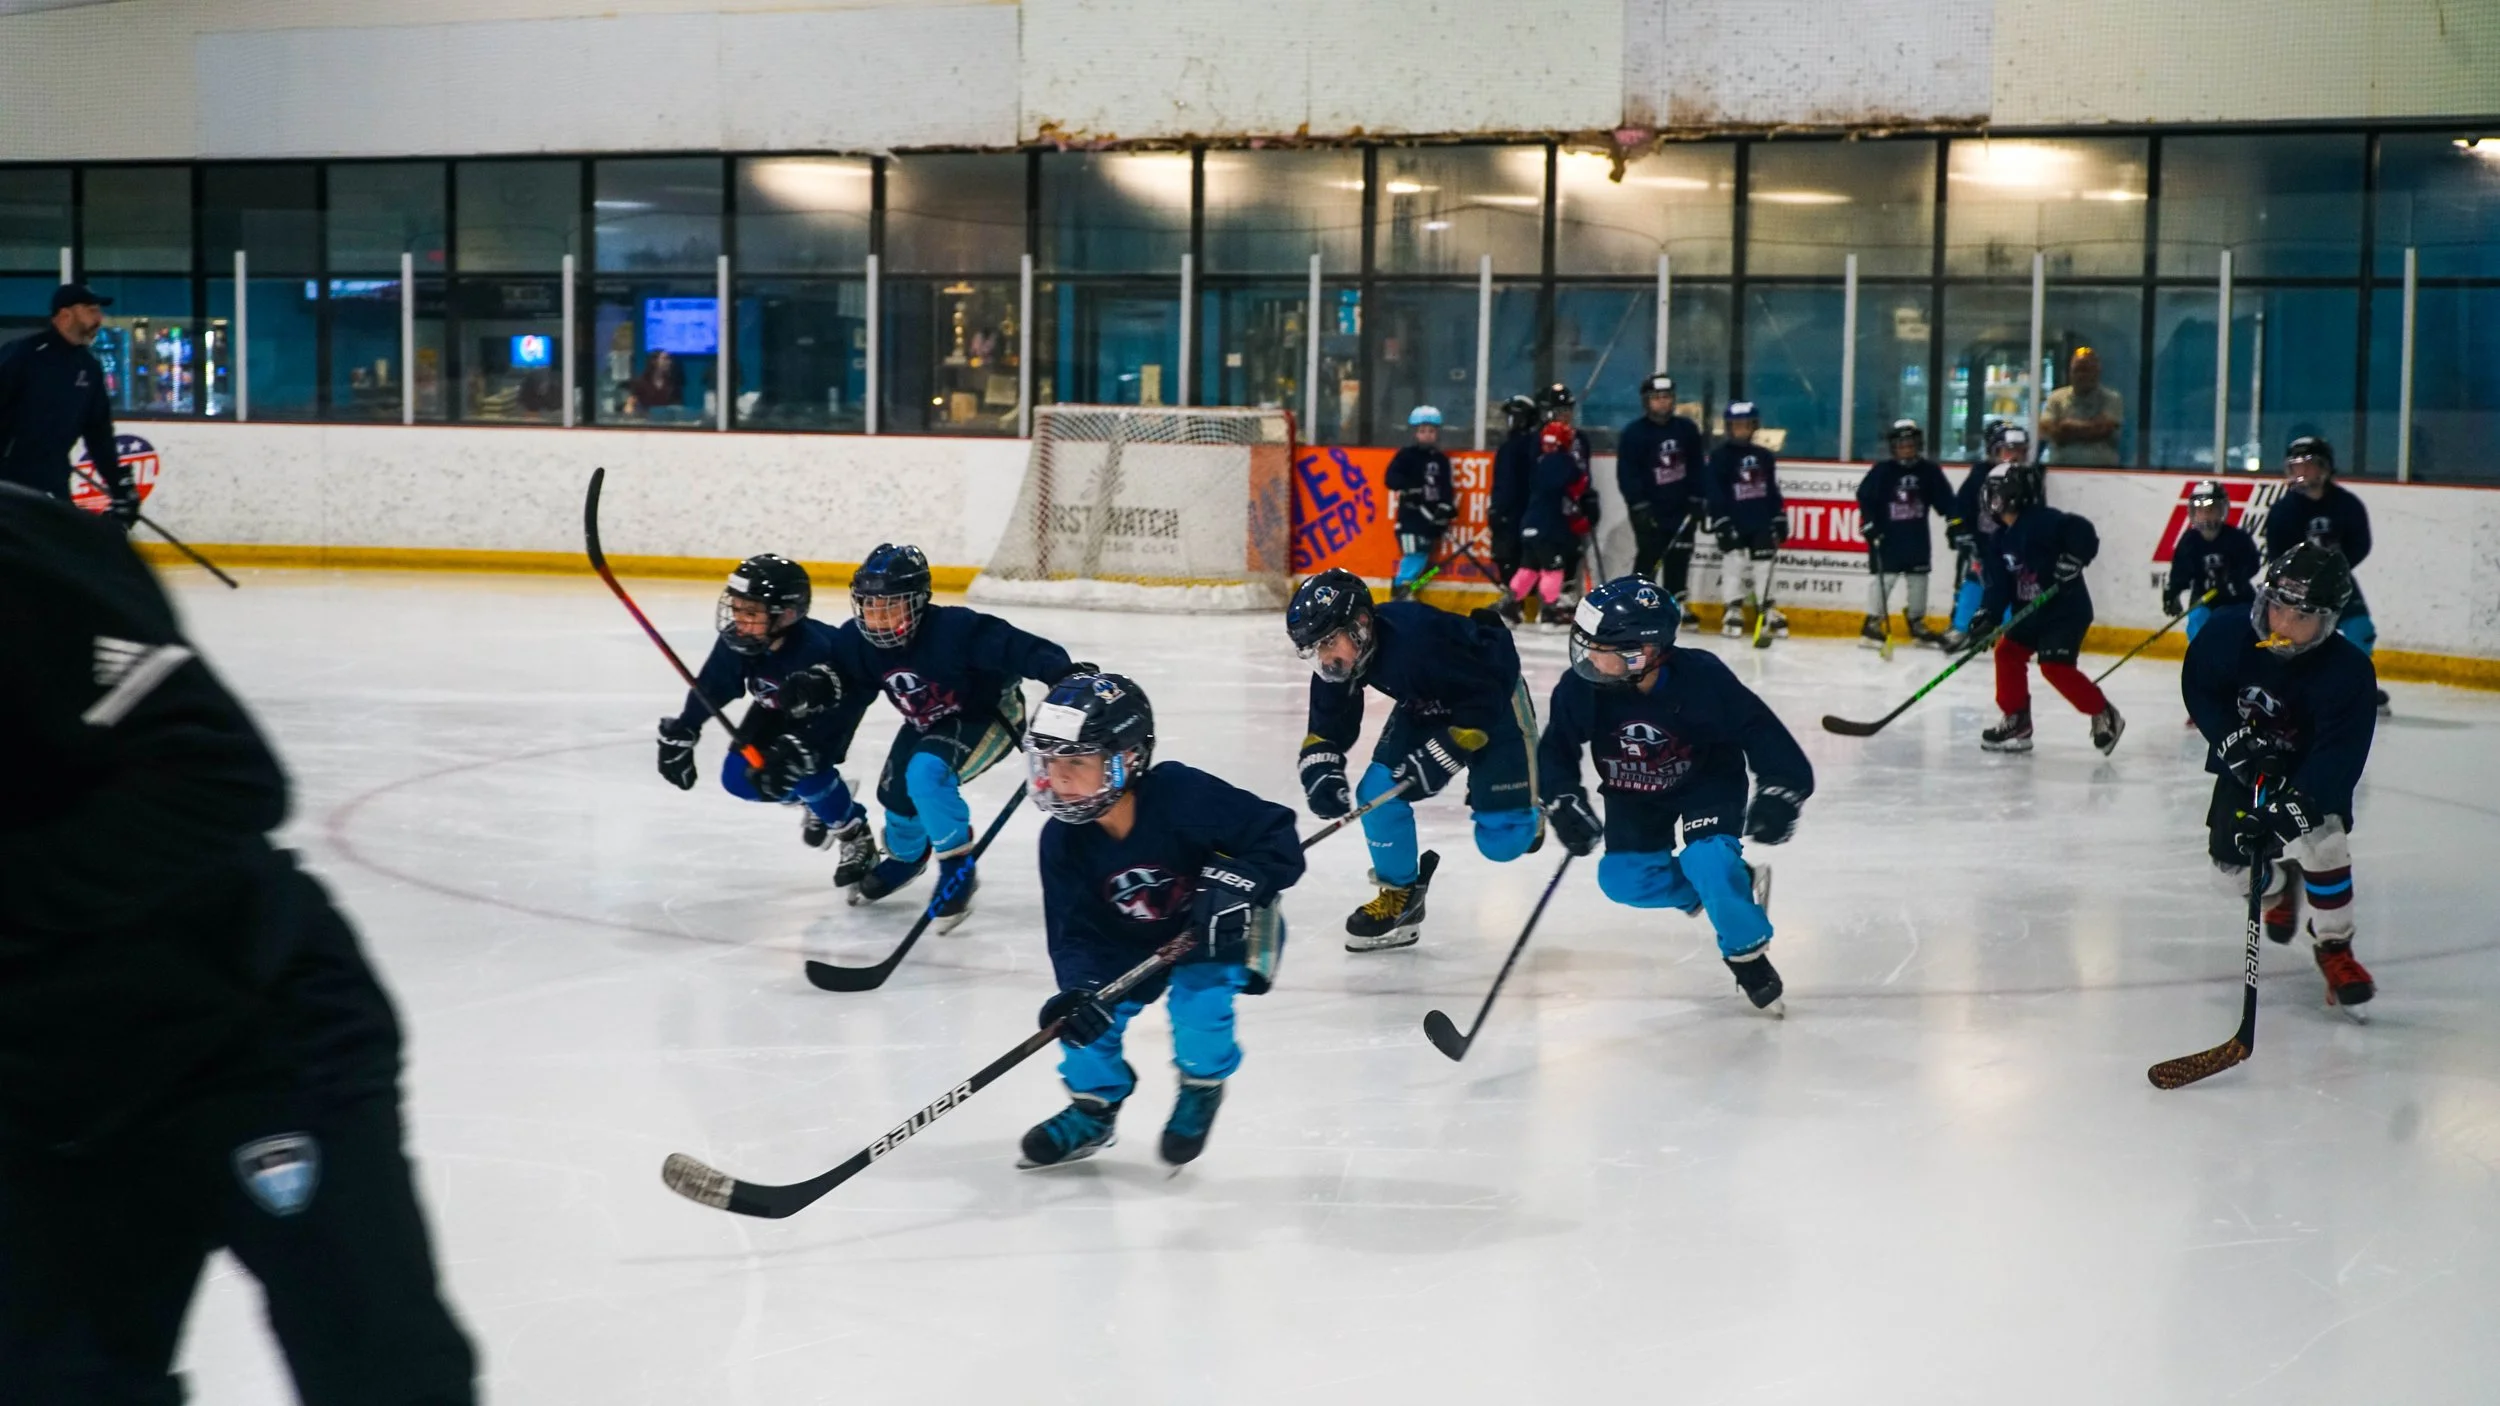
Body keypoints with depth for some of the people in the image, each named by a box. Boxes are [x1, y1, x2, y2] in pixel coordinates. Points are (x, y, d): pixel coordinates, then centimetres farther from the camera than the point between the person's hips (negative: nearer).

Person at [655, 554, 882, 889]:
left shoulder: (812, 649, -43)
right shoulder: (736, 642, -28)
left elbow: (822, 712, -44)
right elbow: (708, 689, -15)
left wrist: (792, 753, -56)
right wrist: (678, 734, -21)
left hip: (837, 701, -6)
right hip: (777, 707, 6)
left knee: (808, 771, -29)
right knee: (739, 778, -4)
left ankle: (855, 837, -2)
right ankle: (813, 800, 24)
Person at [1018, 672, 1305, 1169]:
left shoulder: (1184, 796, -35)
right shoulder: (1064, 839, -19)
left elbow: (1279, 837, -30)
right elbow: (1076, 932, -18)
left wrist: (1237, 882, -46)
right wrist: (1081, 990, -37)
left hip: (1221, 928, -5)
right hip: (1132, 942, 5)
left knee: (1197, 998, -28)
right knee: (1088, 1012, -11)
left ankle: (1202, 1090, 5)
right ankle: (1095, 1106, 20)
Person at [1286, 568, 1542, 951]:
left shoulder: (1416, 641, -41)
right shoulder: (1336, 667, -17)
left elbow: (1484, 700, -33)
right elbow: (1328, 728, -5)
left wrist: (1441, 755, -32)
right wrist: (1321, 772, -23)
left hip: (1494, 695, -7)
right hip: (1427, 705, 7)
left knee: (1501, 841, -9)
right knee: (1378, 792, -9)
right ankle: (1399, 897, 10)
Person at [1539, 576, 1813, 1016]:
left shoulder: (1702, 680, -34)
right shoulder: (1582, 688, -25)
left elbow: (1759, 730, -26)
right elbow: (1555, 749, -9)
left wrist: (1779, 791, -37)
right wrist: (1562, 800, -23)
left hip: (1707, 780, -4)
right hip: (1634, 794, 4)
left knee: (1707, 861, -27)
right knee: (1622, 880, -8)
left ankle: (1748, 955, -2)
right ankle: (1731, 884, 16)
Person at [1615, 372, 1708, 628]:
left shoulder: (1687, 429, 3)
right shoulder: (1633, 434, -10)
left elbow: (1696, 466, 11)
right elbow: (1626, 474, -13)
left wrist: (1697, 497, 4)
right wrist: (1640, 506, -19)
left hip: (1681, 506, 5)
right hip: (1648, 508, -4)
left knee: (1679, 557, 8)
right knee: (1649, 557, -9)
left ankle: (1677, 605, 18)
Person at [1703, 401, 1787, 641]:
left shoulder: (1765, 457, 9)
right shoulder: (1719, 457, -5)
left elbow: (1773, 492, 13)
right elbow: (1712, 494, -9)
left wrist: (1780, 519, 9)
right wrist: (1721, 522, -15)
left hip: (1761, 523, 4)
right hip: (1732, 524, -4)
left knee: (1764, 564, 7)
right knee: (1733, 563, -5)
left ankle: (1766, 610, 15)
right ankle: (1733, 611, 2)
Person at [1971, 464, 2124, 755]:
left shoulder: (2041, 521, -18)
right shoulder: (2001, 540, 7)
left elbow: (2083, 532, -25)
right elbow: (1999, 584, 2)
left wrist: (2072, 561, -36)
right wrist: (1988, 614, -12)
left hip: (2066, 608, -9)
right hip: (2031, 611, 9)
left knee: (2055, 666, -18)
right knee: (2008, 652, 8)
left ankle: (2104, 715, -3)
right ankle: (2016, 722, 18)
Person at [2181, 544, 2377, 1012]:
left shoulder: (2348, 671, -31)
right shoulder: (2229, 633, -21)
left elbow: (2338, 756, -34)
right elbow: (2198, 687, -4)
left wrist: (2292, 803, -45)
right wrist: (2233, 739, -18)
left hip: (2313, 775, -4)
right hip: (2246, 763, 4)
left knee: (2320, 840, -27)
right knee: (2229, 852, 0)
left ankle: (2334, 947, -7)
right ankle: (2279, 888, 37)